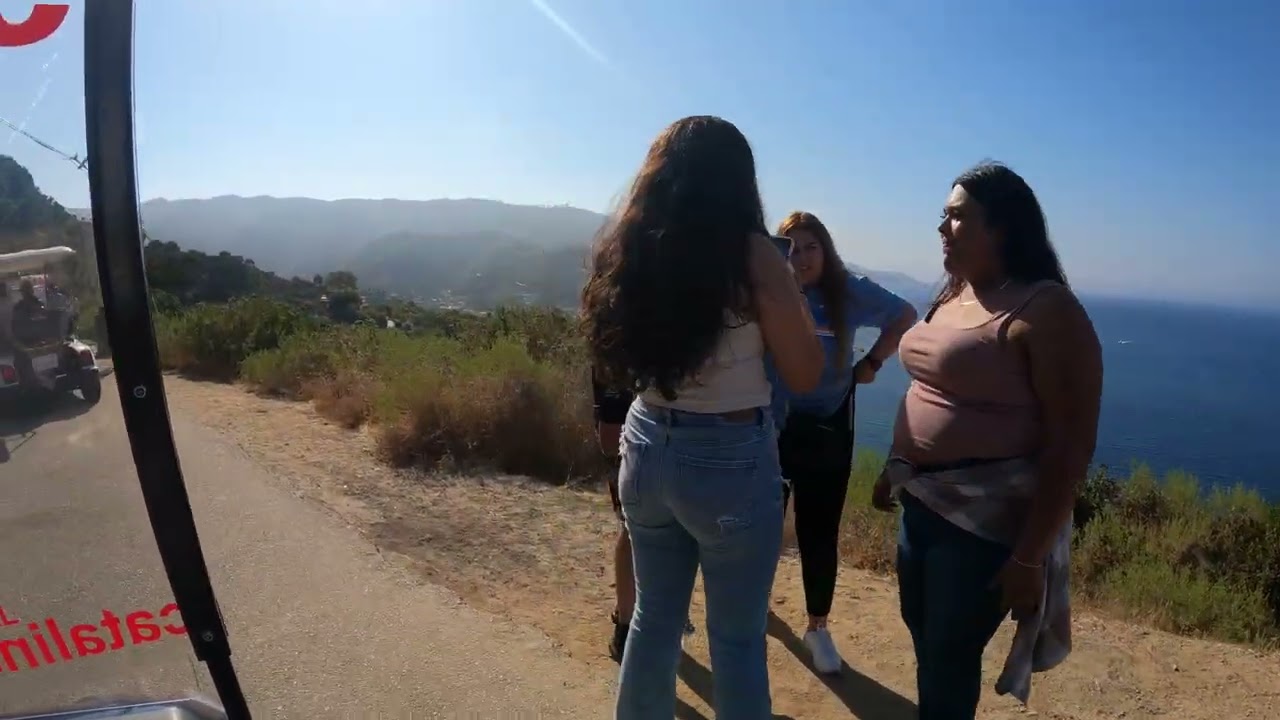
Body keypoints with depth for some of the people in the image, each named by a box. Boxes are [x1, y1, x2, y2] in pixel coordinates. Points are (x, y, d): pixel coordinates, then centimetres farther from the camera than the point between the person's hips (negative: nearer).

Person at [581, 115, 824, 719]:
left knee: (653, 616, 22)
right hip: (731, 458, -5)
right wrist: (789, 293, 5)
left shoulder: (626, 249, 0)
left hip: (647, 445, 5)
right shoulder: (751, 254, -15)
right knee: (737, 638, 13)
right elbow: (805, 375, -7)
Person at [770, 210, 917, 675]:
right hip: (769, 426, 0)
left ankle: (818, 627, 27)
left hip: (828, 428, 1)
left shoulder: (851, 293, -6)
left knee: (820, 532, 8)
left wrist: (872, 363, 1)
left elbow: (905, 317, 10)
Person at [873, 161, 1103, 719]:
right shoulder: (953, 296, 8)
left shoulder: (1046, 312, -18)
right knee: (923, 635, 20)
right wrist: (894, 469, 19)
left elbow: (1072, 445, -19)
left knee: (949, 657, 5)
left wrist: (1030, 555, -19)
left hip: (987, 520, -8)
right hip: (923, 501, 8)